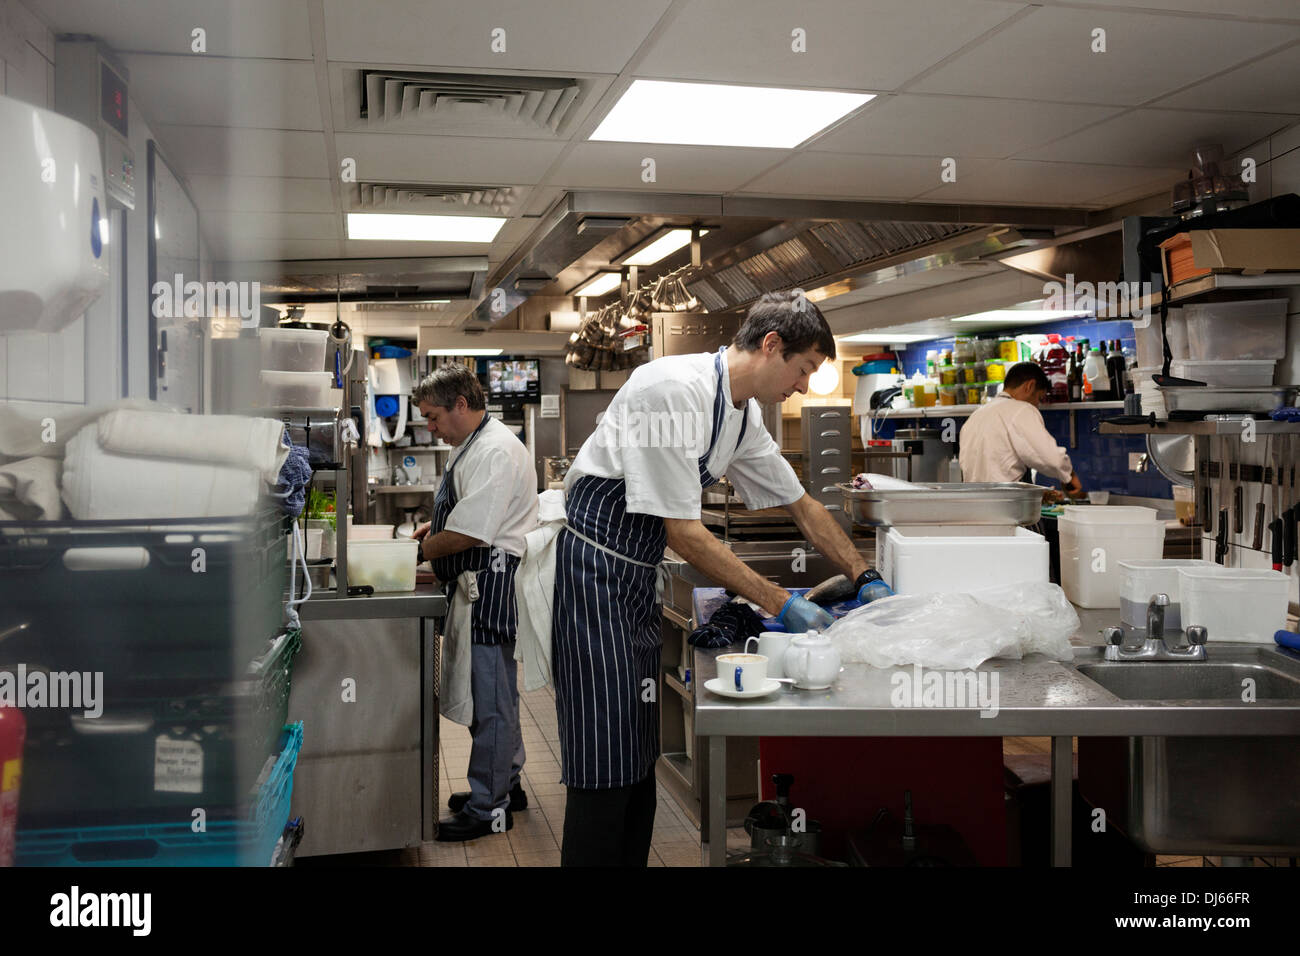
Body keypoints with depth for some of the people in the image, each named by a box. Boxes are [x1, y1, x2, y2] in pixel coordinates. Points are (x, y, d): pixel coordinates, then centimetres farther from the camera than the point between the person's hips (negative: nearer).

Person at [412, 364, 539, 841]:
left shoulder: (495, 451, -18)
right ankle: (505, 786, 31)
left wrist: (419, 551, -9)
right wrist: (433, 526, 12)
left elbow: (471, 532, -23)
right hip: (478, 586, 11)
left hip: (492, 584, -11)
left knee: (490, 699, -2)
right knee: (493, 694, 19)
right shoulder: (473, 445, 17)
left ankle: (488, 808, 7)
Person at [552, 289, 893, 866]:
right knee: (605, 768, -5)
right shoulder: (676, 390, -21)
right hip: (595, 569, -9)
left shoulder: (742, 412, 8)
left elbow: (800, 505, 18)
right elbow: (683, 532, -23)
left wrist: (867, 578, 14)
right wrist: (780, 604, -19)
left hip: (639, 576, 9)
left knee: (637, 756, 14)